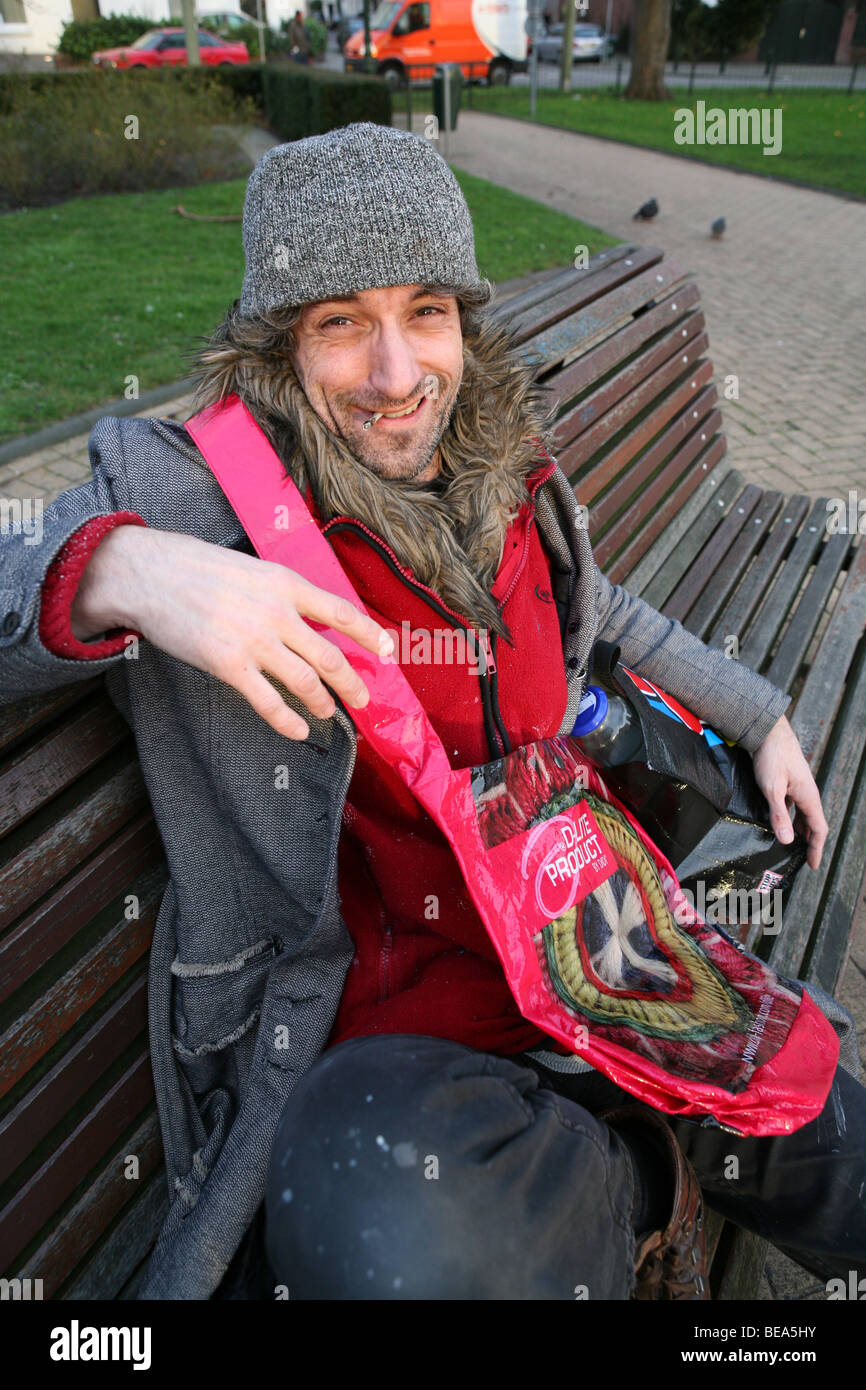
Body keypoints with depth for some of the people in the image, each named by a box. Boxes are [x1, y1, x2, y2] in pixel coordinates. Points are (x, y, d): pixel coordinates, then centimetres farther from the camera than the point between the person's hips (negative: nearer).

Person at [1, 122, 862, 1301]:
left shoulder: (515, 477, 6)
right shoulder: (196, 498, -11)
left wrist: (759, 716, 29)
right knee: (391, 1238, -34)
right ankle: (649, 1178, -3)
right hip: (380, 1035, -4)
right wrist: (113, 570, -35)